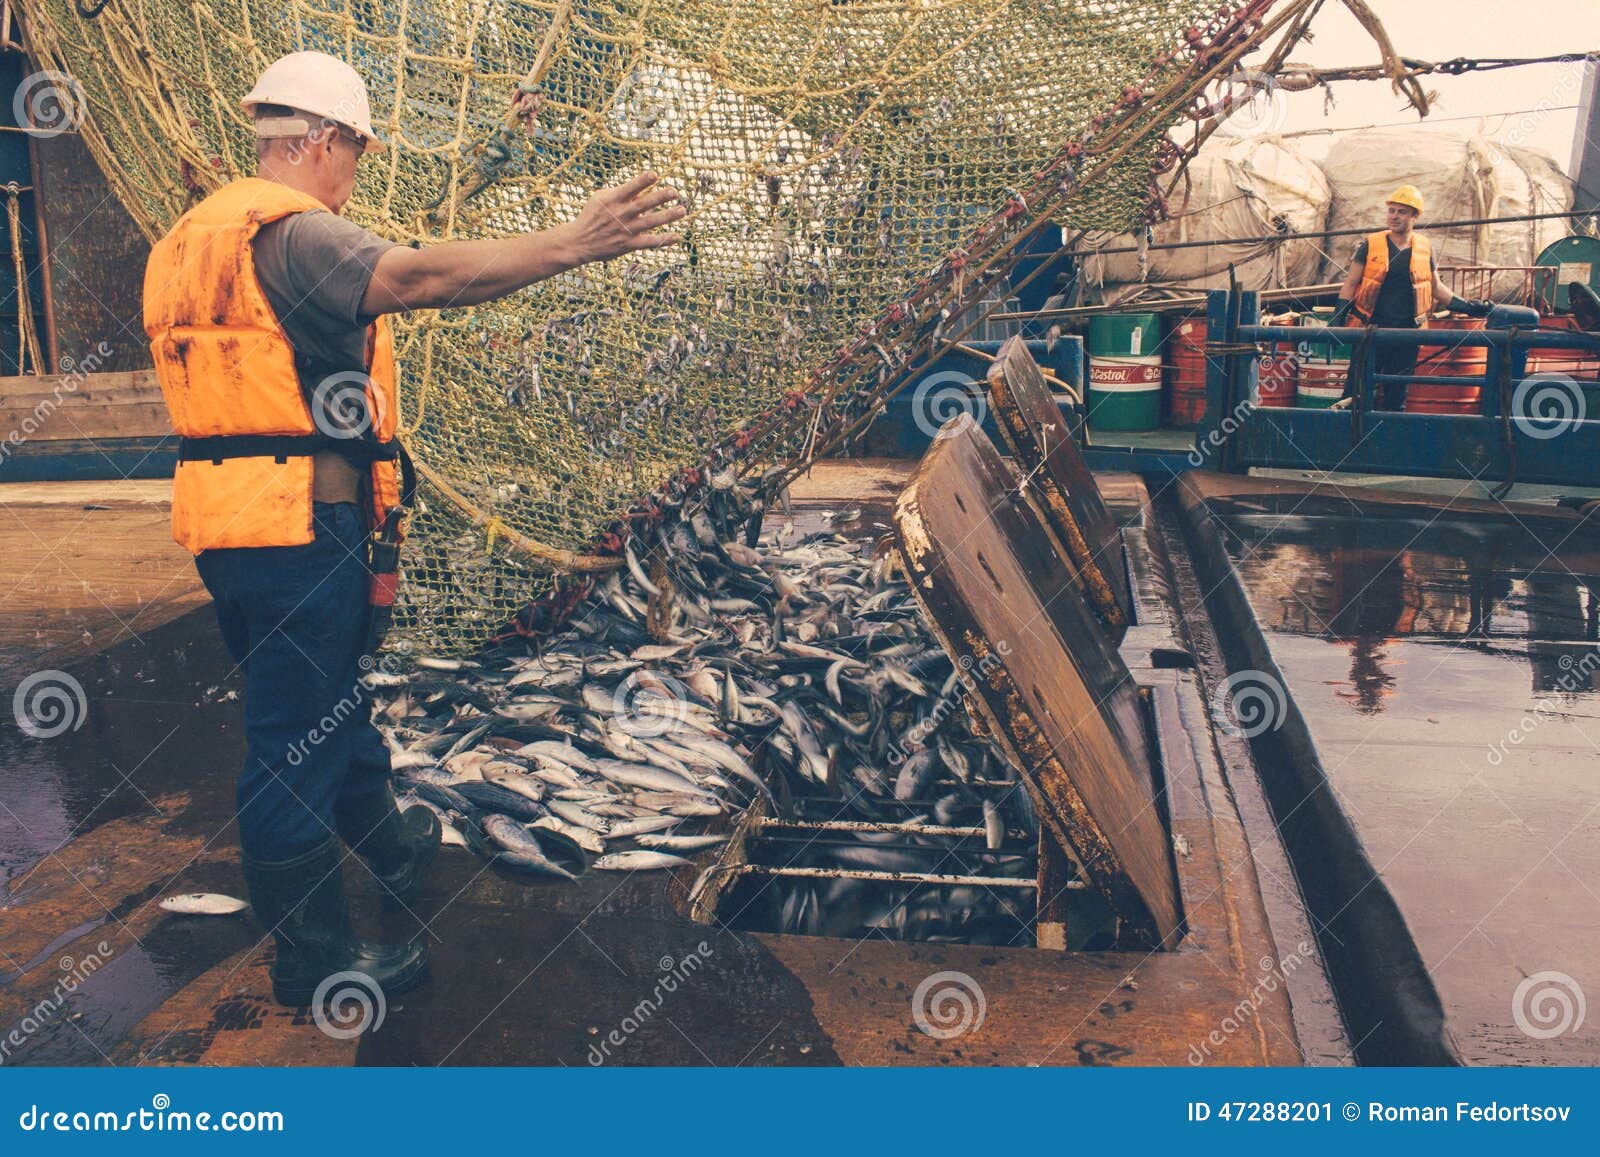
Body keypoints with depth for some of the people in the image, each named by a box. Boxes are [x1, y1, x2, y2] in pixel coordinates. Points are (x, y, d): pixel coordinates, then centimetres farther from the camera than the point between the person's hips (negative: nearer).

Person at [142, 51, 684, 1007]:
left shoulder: (192, 236, 17)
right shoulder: (293, 232, -15)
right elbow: (419, 276, -32)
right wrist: (575, 243, -38)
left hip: (223, 520, 10)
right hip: (300, 524, -10)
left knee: (332, 698, 25)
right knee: (298, 739, 0)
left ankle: (396, 846, 46)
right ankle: (317, 956, 14)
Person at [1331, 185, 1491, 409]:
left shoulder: (1425, 248, 7)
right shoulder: (1371, 244, 1)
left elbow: (1436, 287, 18)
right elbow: (1350, 284, 4)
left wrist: (1467, 307, 13)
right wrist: (1338, 318, -5)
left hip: (1407, 332, 2)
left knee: (1396, 391, 8)